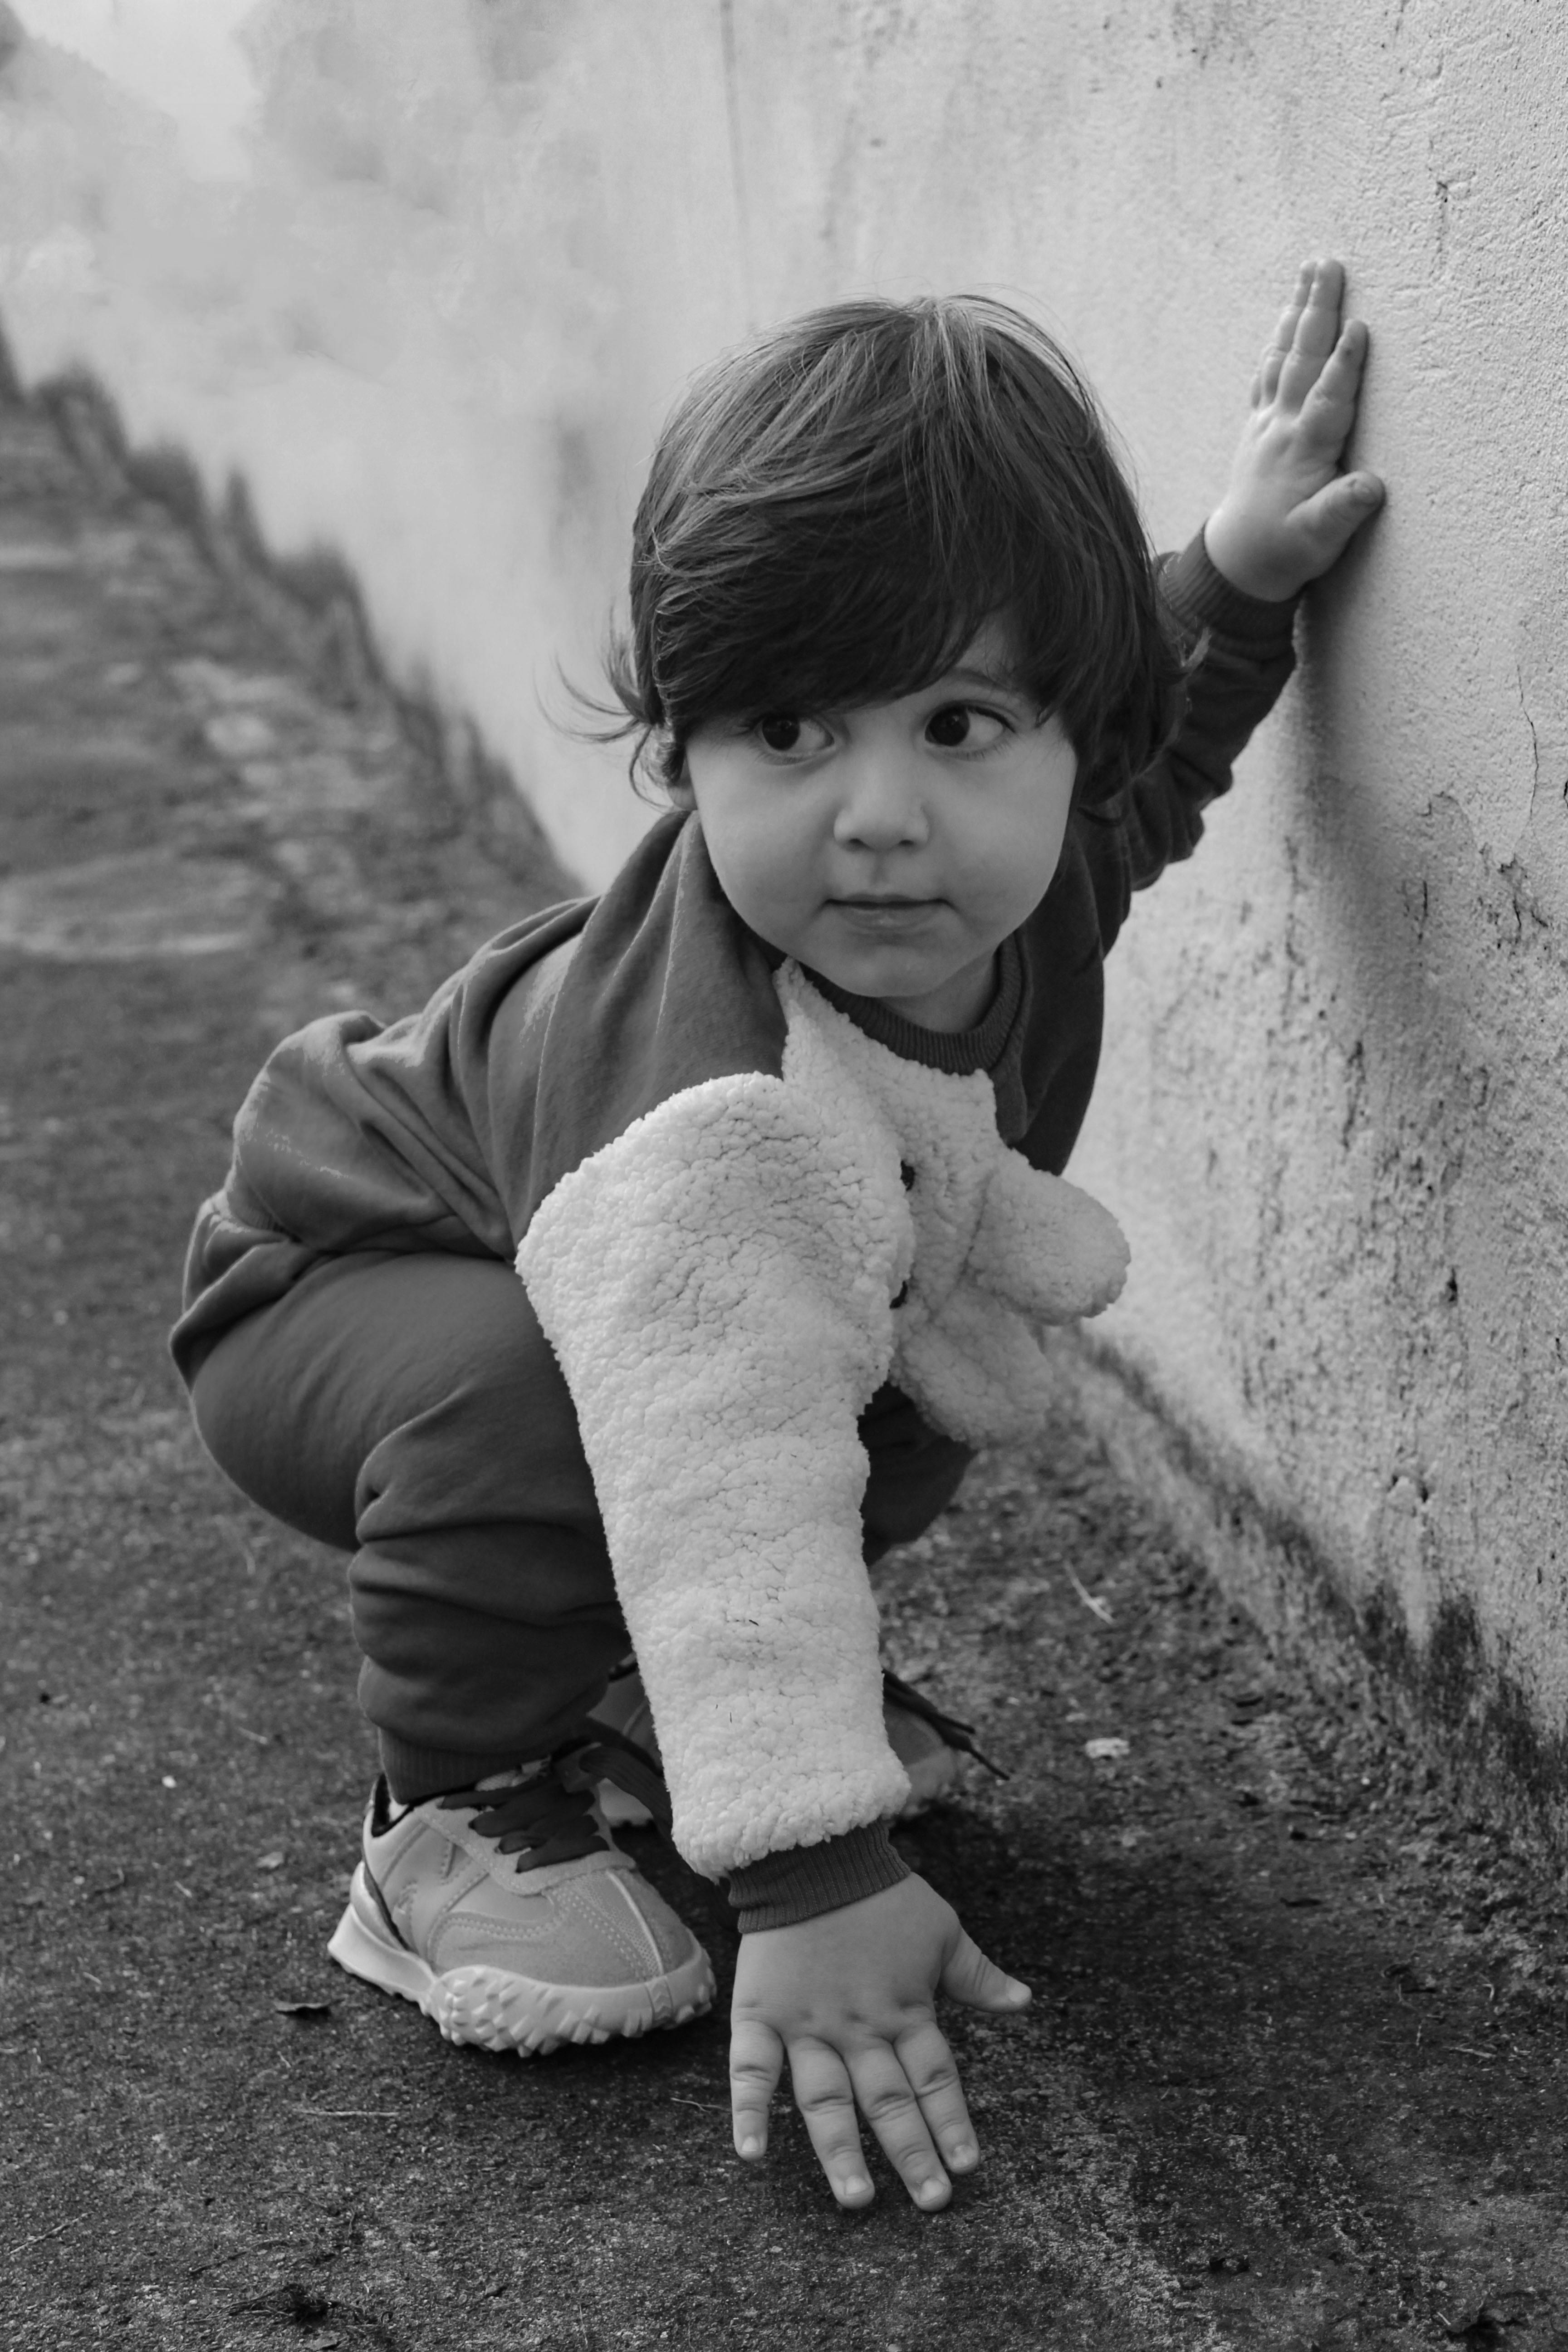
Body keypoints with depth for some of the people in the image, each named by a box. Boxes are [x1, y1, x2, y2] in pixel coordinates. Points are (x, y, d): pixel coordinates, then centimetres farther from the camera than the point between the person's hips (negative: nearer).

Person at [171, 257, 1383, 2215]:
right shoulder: (719, 1105, -45)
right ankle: (460, 1801, -12)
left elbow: (1154, 758, 8)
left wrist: (1235, 568, -6)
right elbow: (714, 1485, -50)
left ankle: (623, 1683, 15)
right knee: (528, 1402, -38)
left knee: (915, 1408, -9)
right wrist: (816, 1878, -52)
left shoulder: (1034, 848, -19)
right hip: (337, 1290, -8)